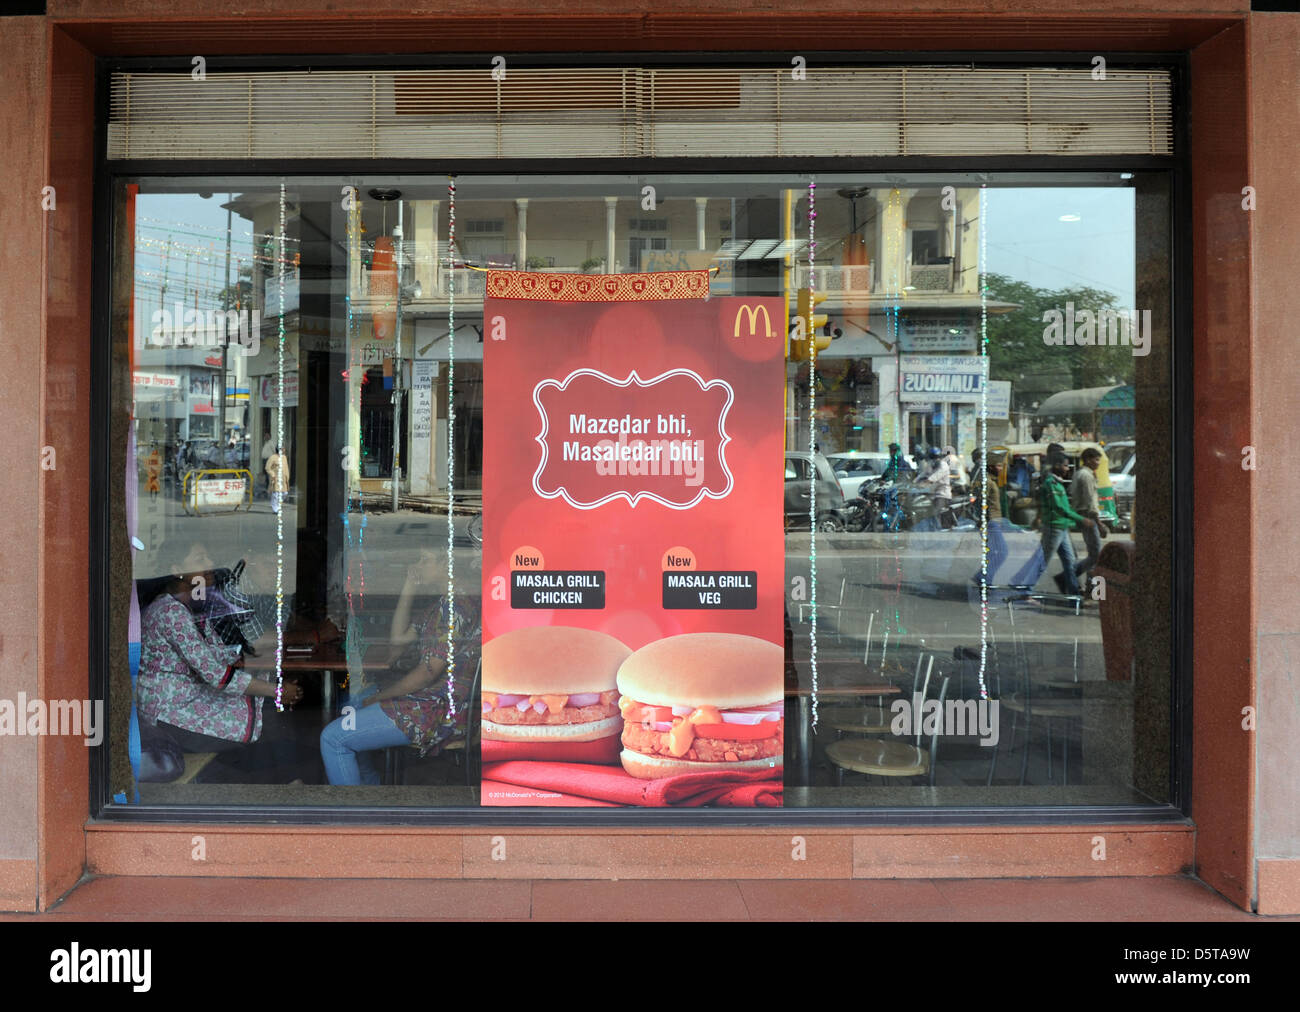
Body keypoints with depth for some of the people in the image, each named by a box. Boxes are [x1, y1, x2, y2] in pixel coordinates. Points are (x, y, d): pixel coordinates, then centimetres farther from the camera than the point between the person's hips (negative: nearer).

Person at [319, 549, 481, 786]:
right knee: (345, 711, 27)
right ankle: (370, 782, 40)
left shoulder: (458, 604, -22)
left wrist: (378, 698, -11)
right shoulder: (442, 601, 11)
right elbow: (398, 637, 15)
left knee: (333, 737, -13)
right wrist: (409, 589, 5)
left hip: (438, 710, -11)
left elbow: (428, 672, -24)